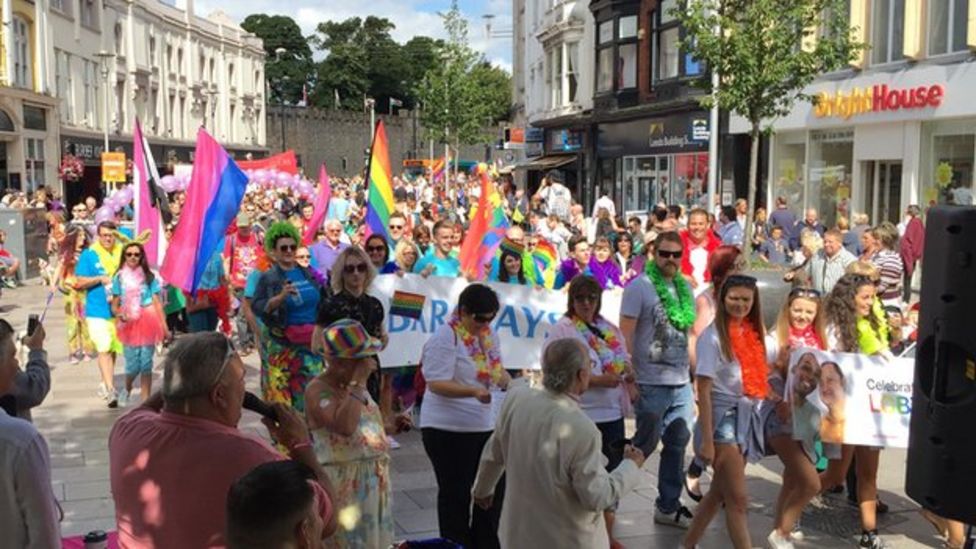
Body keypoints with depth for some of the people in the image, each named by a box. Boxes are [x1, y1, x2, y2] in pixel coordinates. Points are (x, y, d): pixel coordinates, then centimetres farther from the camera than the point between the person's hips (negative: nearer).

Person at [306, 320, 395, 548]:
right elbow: (345, 426, -34)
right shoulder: (318, 390, -17)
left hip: (375, 479, 8)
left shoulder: (354, 384, 9)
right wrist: (358, 383, -27)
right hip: (344, 483, -8)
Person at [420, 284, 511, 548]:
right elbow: (436, 384, -20)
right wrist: (474, 391, -32)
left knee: (495, 488, 13)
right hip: (450, 430, -7)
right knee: (456, 494, 6)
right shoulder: (446, 337, -16)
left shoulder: (489, 333, 8)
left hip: (489, 426, 8)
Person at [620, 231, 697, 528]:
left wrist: (695, 372, 14)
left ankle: (668, 506, 29)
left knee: (677, 445, 14)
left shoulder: (685, 288, 10)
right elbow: (626, 335, -13)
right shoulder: (639, 287, -10)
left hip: (682, 384, 6)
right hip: (652, 384, -6)